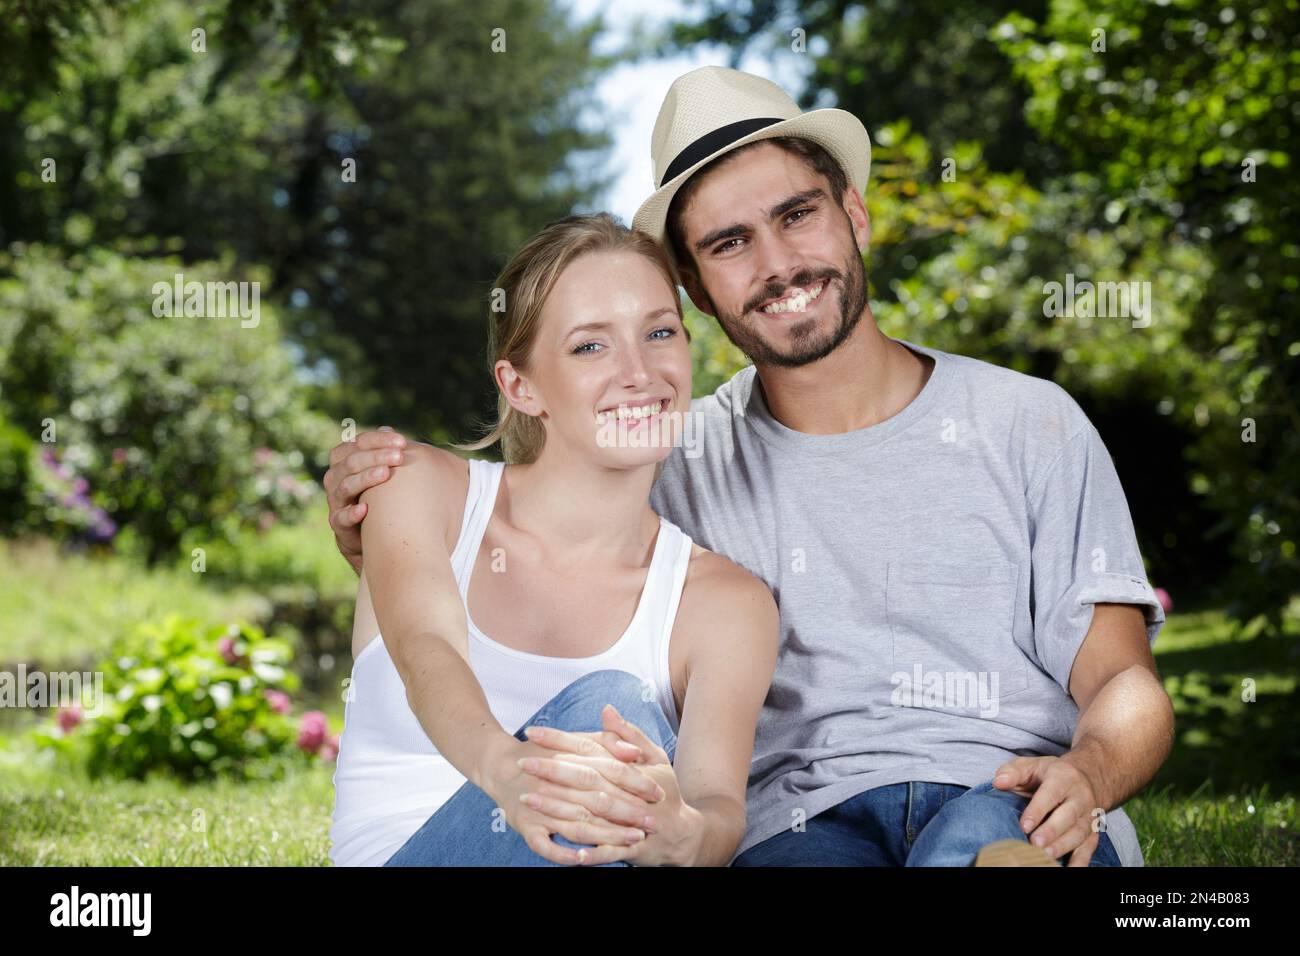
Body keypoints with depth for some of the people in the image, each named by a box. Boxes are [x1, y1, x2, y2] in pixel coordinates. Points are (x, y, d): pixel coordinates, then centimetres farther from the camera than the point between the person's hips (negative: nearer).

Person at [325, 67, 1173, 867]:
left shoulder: (1029, 424, 11)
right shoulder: (681, 466, 14)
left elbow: (1123, 680, 8)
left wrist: (1087, 775, -17)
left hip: (1011, 805, -1)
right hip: (799, 823, 1)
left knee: (984, 834, -40)